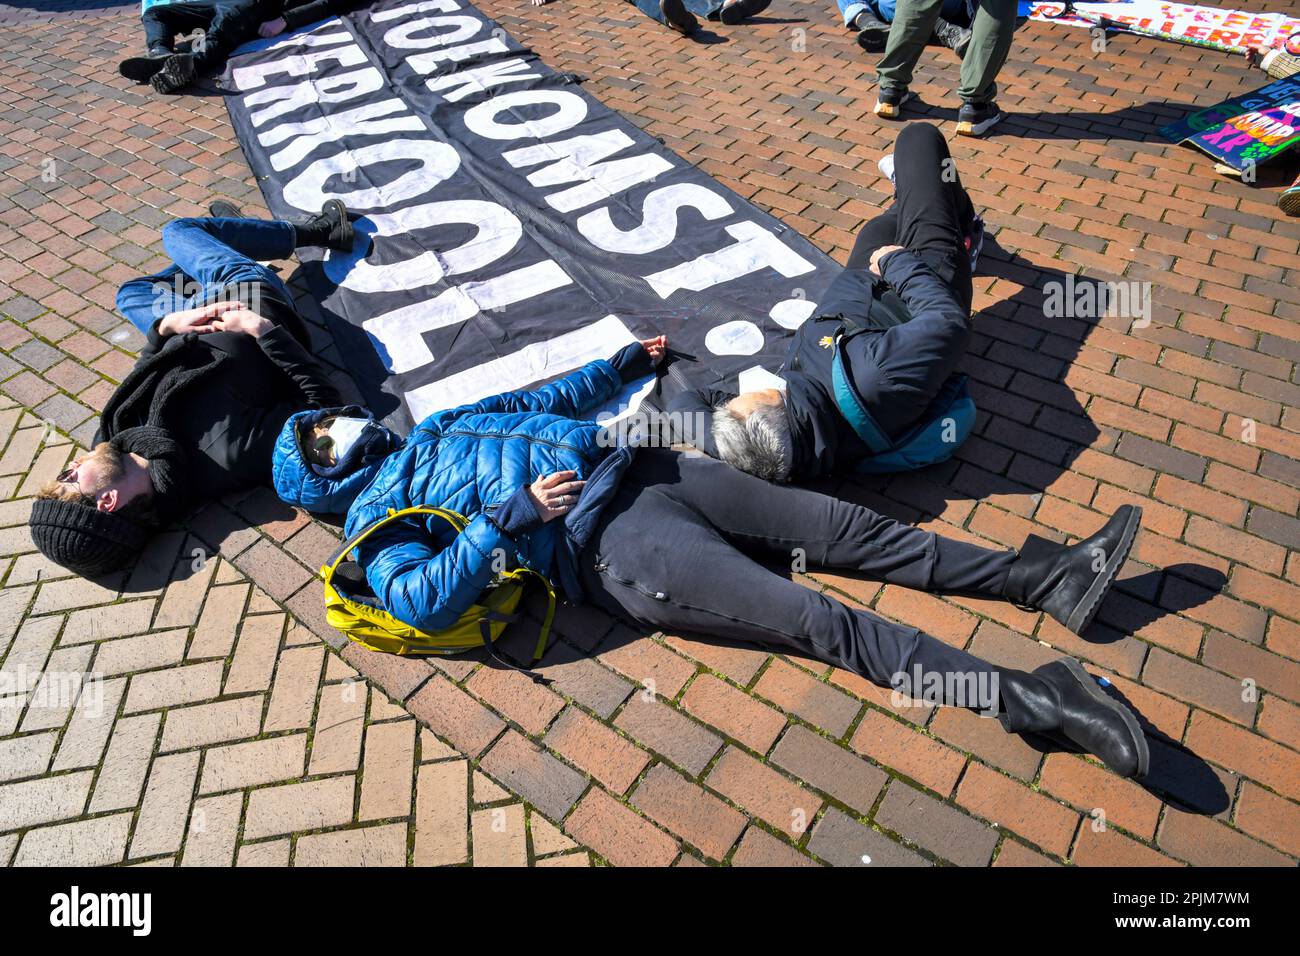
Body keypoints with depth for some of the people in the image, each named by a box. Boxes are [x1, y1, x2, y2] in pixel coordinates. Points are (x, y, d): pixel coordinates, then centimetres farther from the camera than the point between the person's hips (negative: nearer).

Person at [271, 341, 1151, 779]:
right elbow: (420, 601, -12)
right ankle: (1025, 697, -15)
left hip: (647, 469, 7)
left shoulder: (437, 424, 27)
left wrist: (624, 364, 33)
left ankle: (1048, 580, 3)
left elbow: (541, 401, 34)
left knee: (849, 527, -3)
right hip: (613, 547, -7)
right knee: (822, 621, -18)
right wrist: (513, 517, -17)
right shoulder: (375, 516, 6)